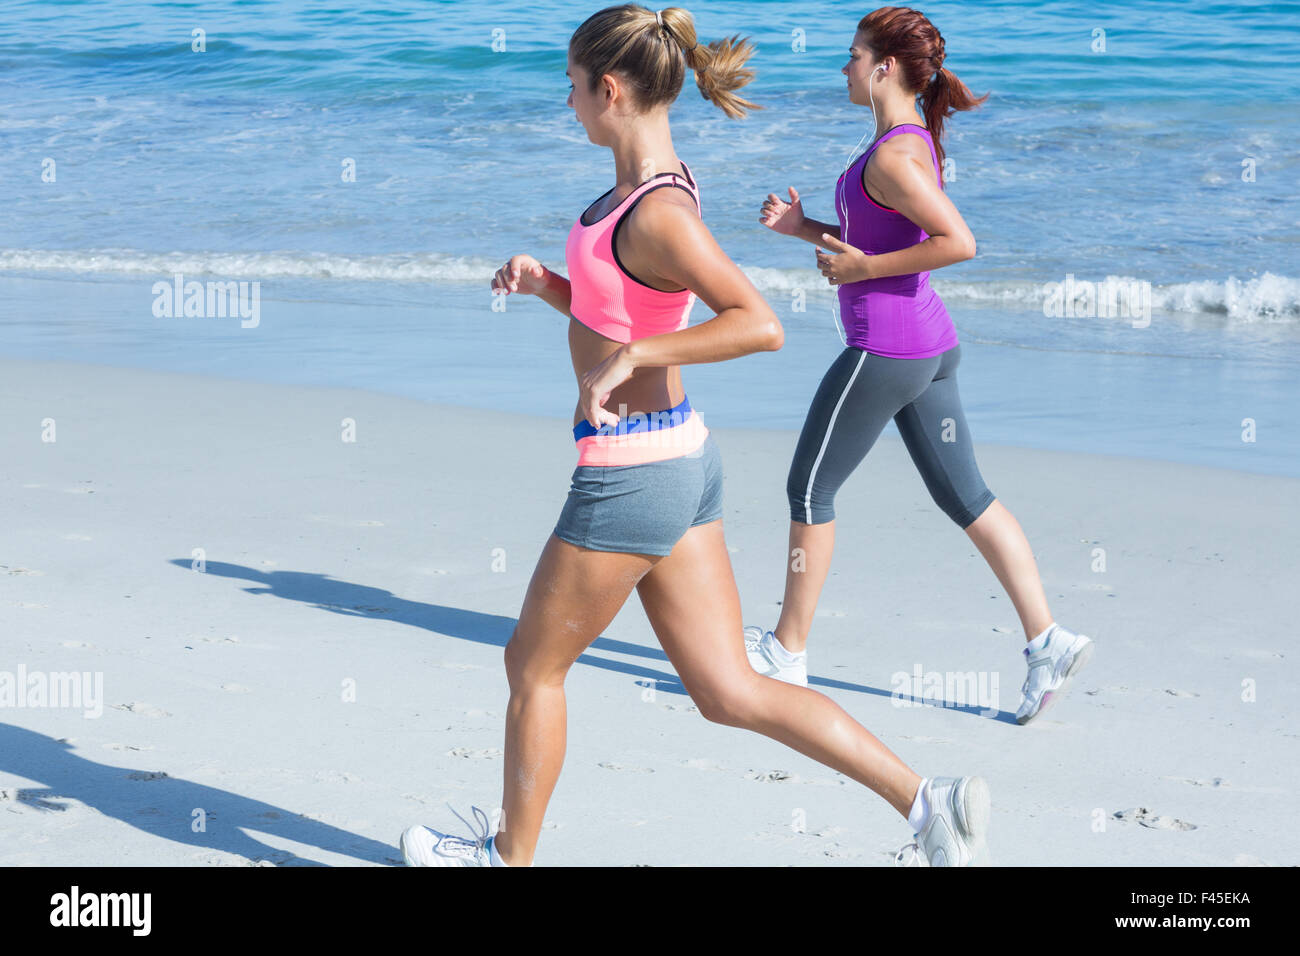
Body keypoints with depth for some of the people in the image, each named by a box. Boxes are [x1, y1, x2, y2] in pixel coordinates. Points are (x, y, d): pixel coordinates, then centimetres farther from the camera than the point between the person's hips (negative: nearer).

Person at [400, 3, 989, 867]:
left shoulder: (659, 213, -20)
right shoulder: (645, 184, 9)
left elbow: (760, 325, -32)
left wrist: (627, 357, -27)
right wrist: (544, 283, 5)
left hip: (632, 474, -10)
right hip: (681, 456, 10)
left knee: (534, 666, 12)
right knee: (728, 691, 11)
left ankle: (512, 854, 31)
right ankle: (927, 802, 7)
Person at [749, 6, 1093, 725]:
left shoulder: (891, 157, -18)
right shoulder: (914, 139, 13)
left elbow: (959, 242, -26)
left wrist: (863, 268, -19)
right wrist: (803, 228, 12)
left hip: (883, 351, -10)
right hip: (931, 345, 10)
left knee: (809, 491, 5)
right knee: (964, 497, 9)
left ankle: (787, 650, 16)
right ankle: (1048, 641, 5)